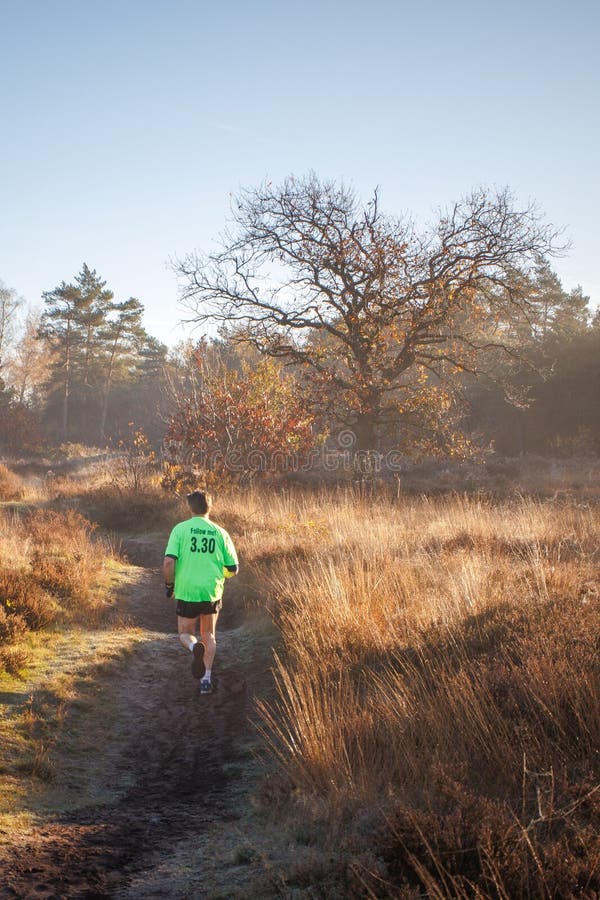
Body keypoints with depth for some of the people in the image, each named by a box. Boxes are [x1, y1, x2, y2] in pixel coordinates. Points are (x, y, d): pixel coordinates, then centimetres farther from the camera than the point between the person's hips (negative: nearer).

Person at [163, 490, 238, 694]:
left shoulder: (180, 529, -5)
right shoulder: (220, 533, 1)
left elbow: (169, 562, -14)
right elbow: (233, 569, 2)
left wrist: (169, 584, 2)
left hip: (187, 593, -2)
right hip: (212, 593, 2)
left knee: (185, 634, 15)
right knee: (209, 636, 20)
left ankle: (195, 648, -19)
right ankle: (206, 679, 15)